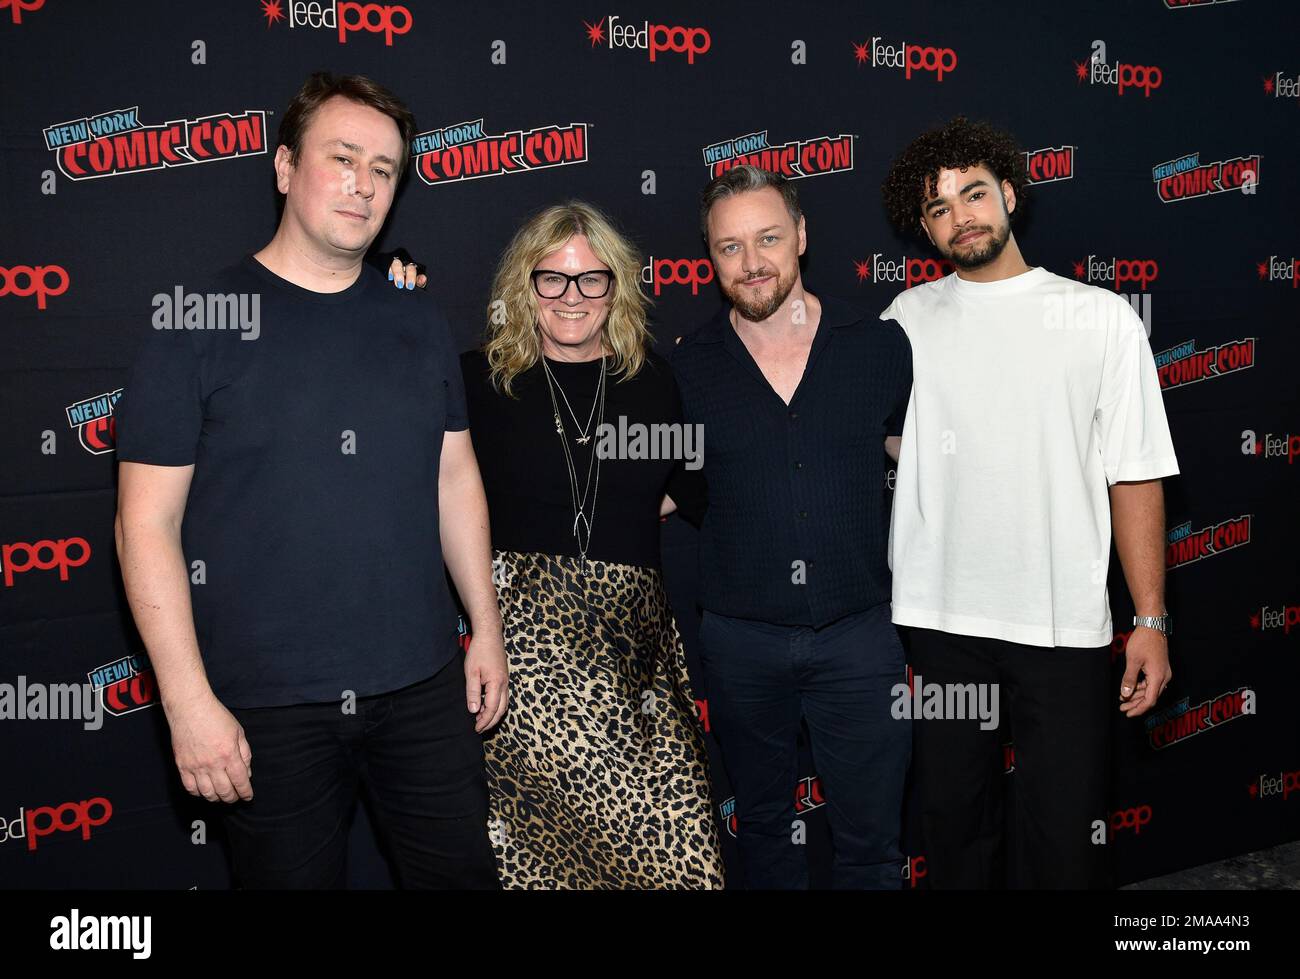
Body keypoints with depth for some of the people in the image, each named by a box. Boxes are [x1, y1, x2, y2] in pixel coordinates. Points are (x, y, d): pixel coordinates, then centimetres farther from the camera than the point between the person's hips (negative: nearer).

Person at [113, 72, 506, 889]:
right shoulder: (202, 324, -7)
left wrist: (488, 626, 10)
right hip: (269, 705, -3)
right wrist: (188, 700, -11)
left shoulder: (420, 324, 6)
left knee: (464, 873, 14)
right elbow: (148, 523, -8)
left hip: (426, 687, 4)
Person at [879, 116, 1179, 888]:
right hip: (942, 619, 2)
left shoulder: (1101, 316, 1)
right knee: (954, 822, 15)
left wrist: (1151, 621, -4)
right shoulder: (906, 320, 5)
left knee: (1064, 838, 5)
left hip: (1065, 623, -1)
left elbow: (1135, 476, -1)